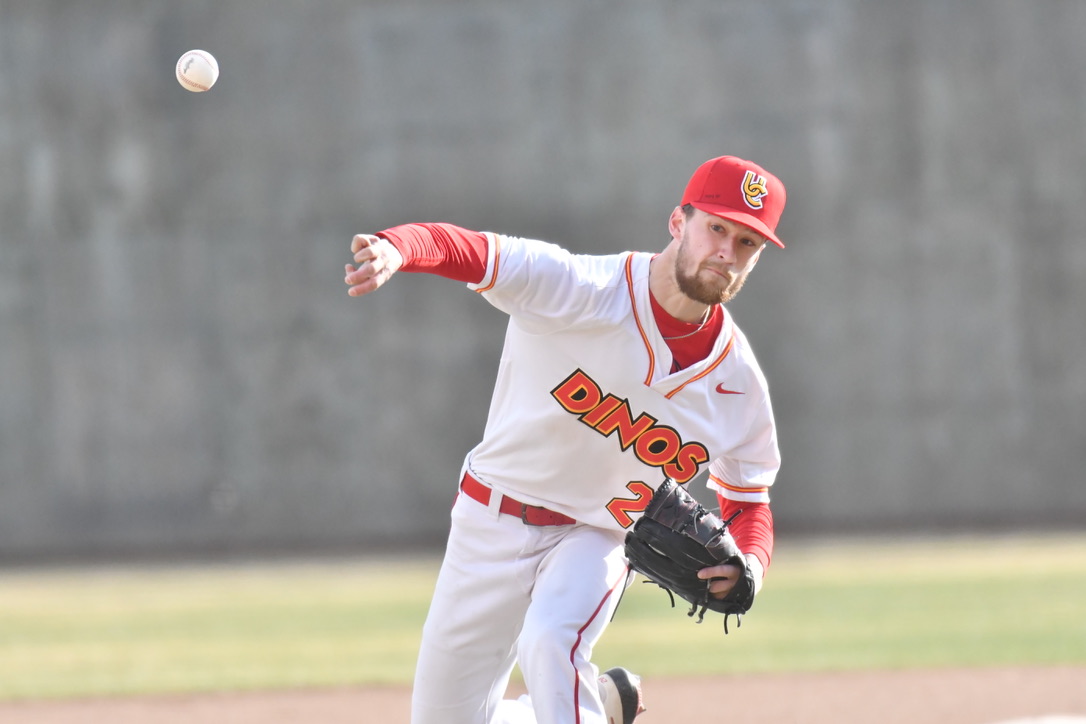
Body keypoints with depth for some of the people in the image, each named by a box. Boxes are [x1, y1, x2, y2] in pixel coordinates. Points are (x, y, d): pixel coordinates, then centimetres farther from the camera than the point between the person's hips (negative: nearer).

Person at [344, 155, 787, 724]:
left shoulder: (738, 381, -11)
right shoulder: (578, 291, -23)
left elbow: (748, 501, 4)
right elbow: (464, 250, -37)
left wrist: (750, 566, -20)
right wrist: (396, 249, -61)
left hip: (600, 536, 0)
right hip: (490, 526, 0)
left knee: (550, 642, -34)